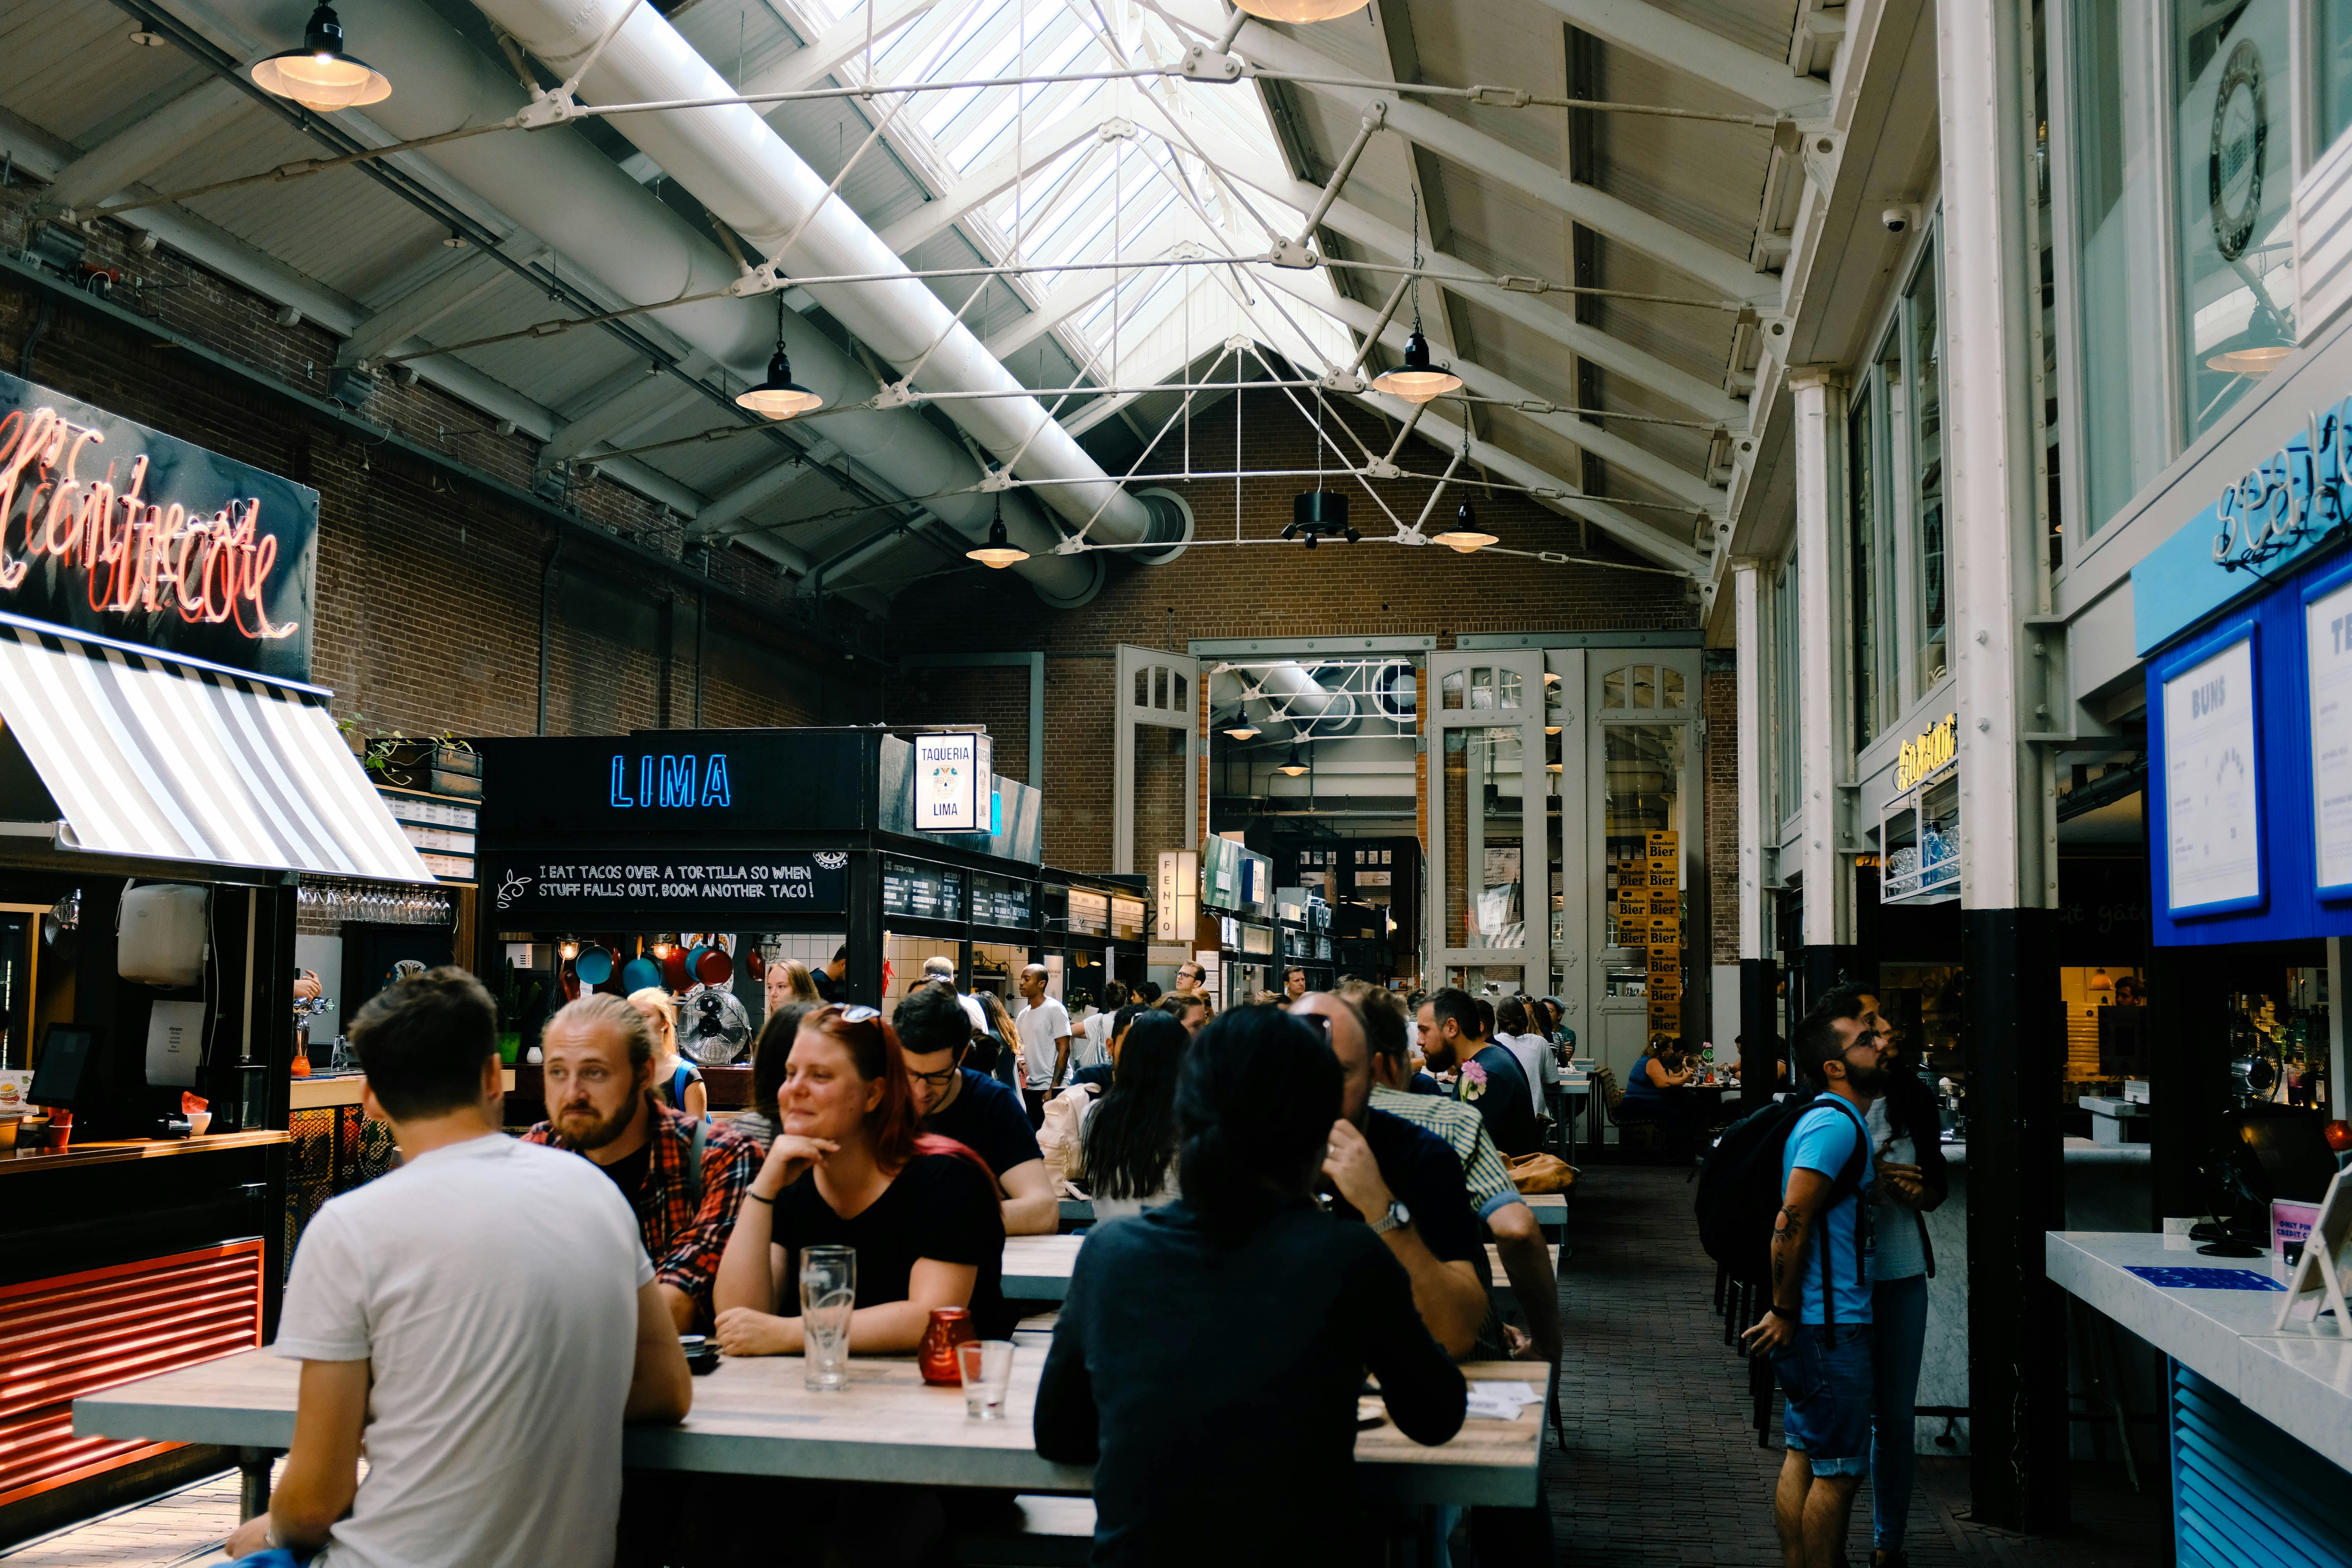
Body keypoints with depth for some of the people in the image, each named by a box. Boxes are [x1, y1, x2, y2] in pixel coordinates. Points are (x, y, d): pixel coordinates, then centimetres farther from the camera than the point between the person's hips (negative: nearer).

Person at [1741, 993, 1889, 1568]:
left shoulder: (1840, 1121, 14)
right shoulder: (1835, 1124, -18)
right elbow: (1791, 1224, -24)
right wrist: (1785, 1313, -19)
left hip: (1815, 1323, 10)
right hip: (1831, 1326, -10)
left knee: (1804, 1460, 14)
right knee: (1839, 1471, -1)